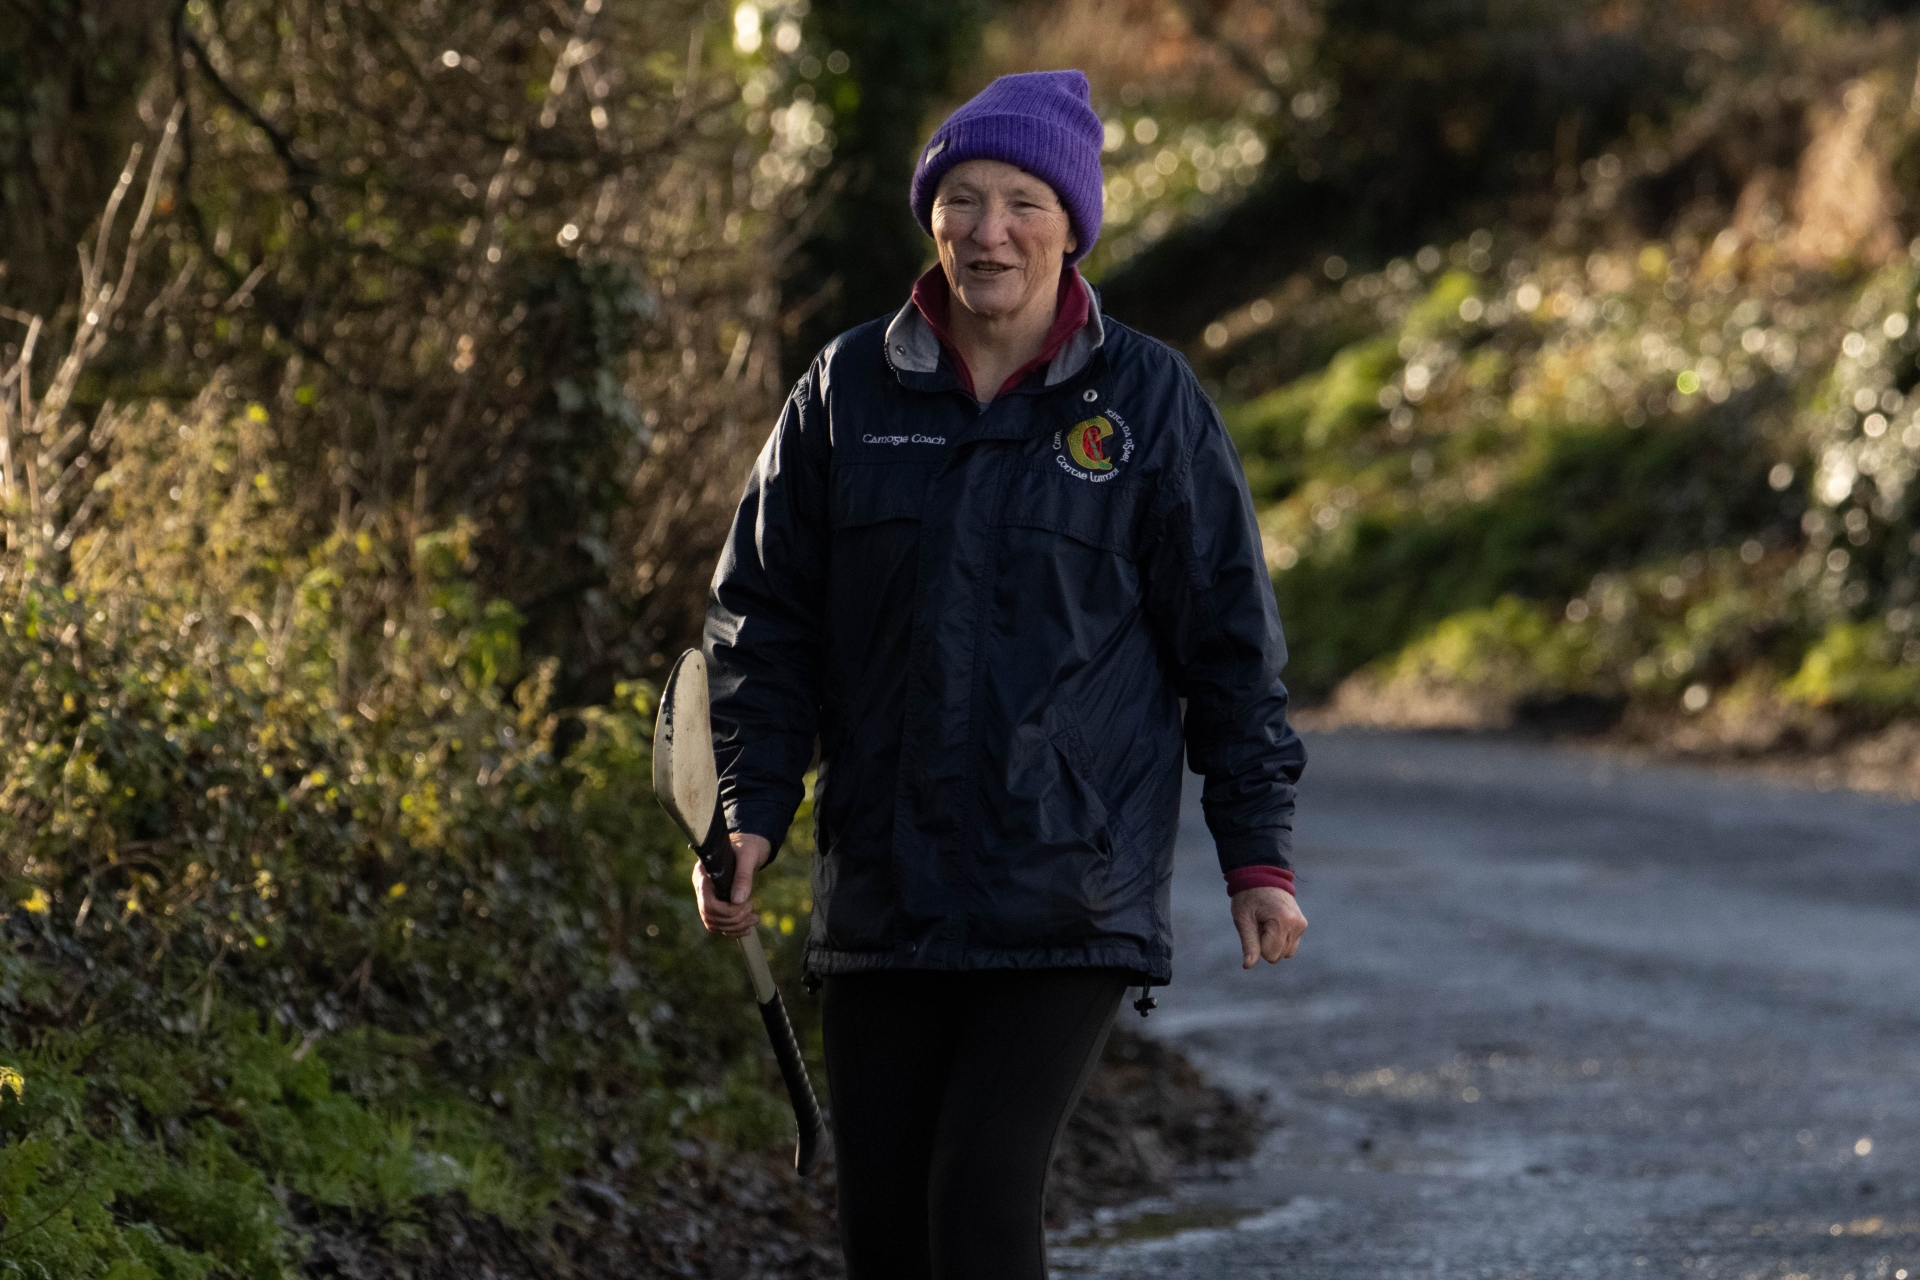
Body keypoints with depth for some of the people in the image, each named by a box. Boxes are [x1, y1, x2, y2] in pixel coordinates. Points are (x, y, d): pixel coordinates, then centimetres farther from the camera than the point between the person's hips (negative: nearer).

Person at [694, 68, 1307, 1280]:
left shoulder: (1149, 402, 0)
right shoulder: (848, 392, 6)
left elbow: (1231, 639, 3)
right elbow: (765, 620, 10)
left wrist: (1259, 856, 0)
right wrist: (750, 814, -2)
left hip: (1074, 895, -3)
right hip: (883, 895, 3)